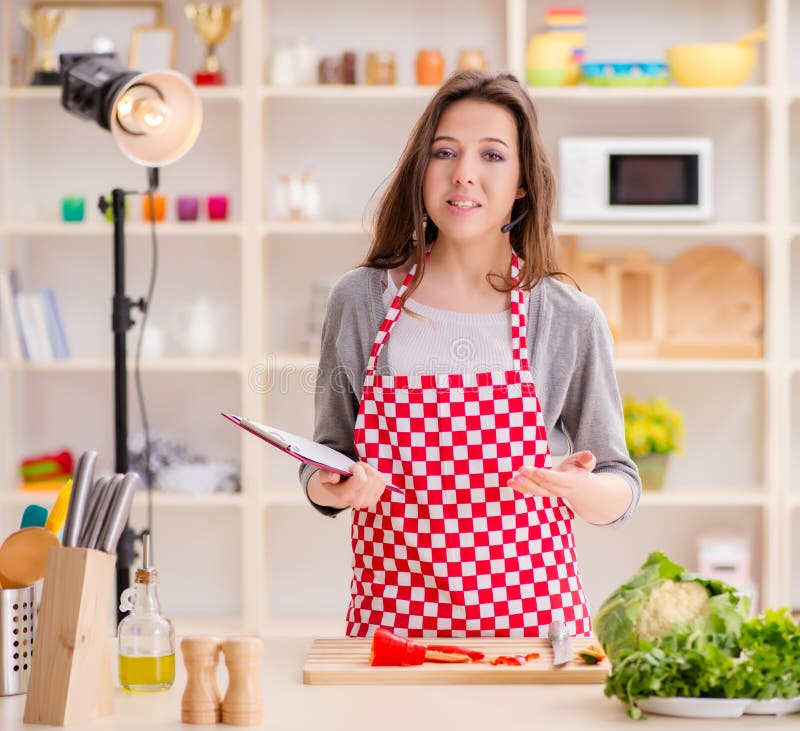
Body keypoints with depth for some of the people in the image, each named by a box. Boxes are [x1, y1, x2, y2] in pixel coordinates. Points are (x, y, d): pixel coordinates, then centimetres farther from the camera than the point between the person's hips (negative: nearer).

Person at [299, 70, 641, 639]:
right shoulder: (360, 301, 2)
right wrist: (333, 486, -10)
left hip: (530, 614, -4)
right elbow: (328, 457, 11)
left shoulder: (572, 321, -2)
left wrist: (578, 488, -16)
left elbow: (620, 492, 4)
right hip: (393, 610, 4)